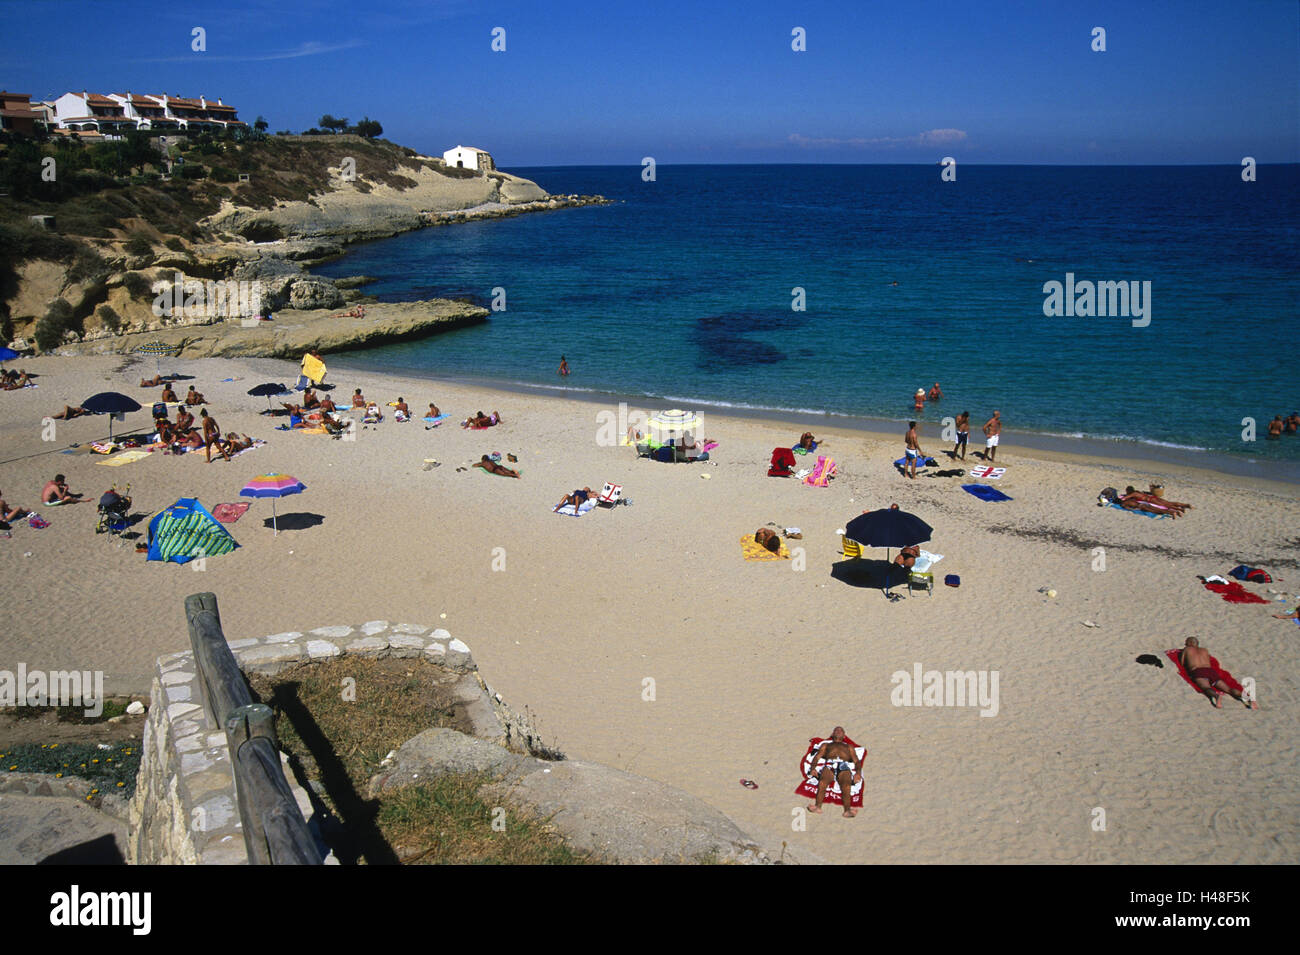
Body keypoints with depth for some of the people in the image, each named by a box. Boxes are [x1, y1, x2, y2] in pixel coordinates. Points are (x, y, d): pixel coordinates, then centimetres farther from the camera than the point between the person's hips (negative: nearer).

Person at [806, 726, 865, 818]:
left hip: (844, 767, 0)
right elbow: (817, 757, 20)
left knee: (846, 786, -35)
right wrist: (813, 768, -2)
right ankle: (818, 806, -46)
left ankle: (847, 810, -51)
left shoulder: (849, 747, 37)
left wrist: (858, 772, -1)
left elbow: (857, 761, 22)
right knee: (822, 782, -36)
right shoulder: (826, 745, 36)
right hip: (829, 766, 0)